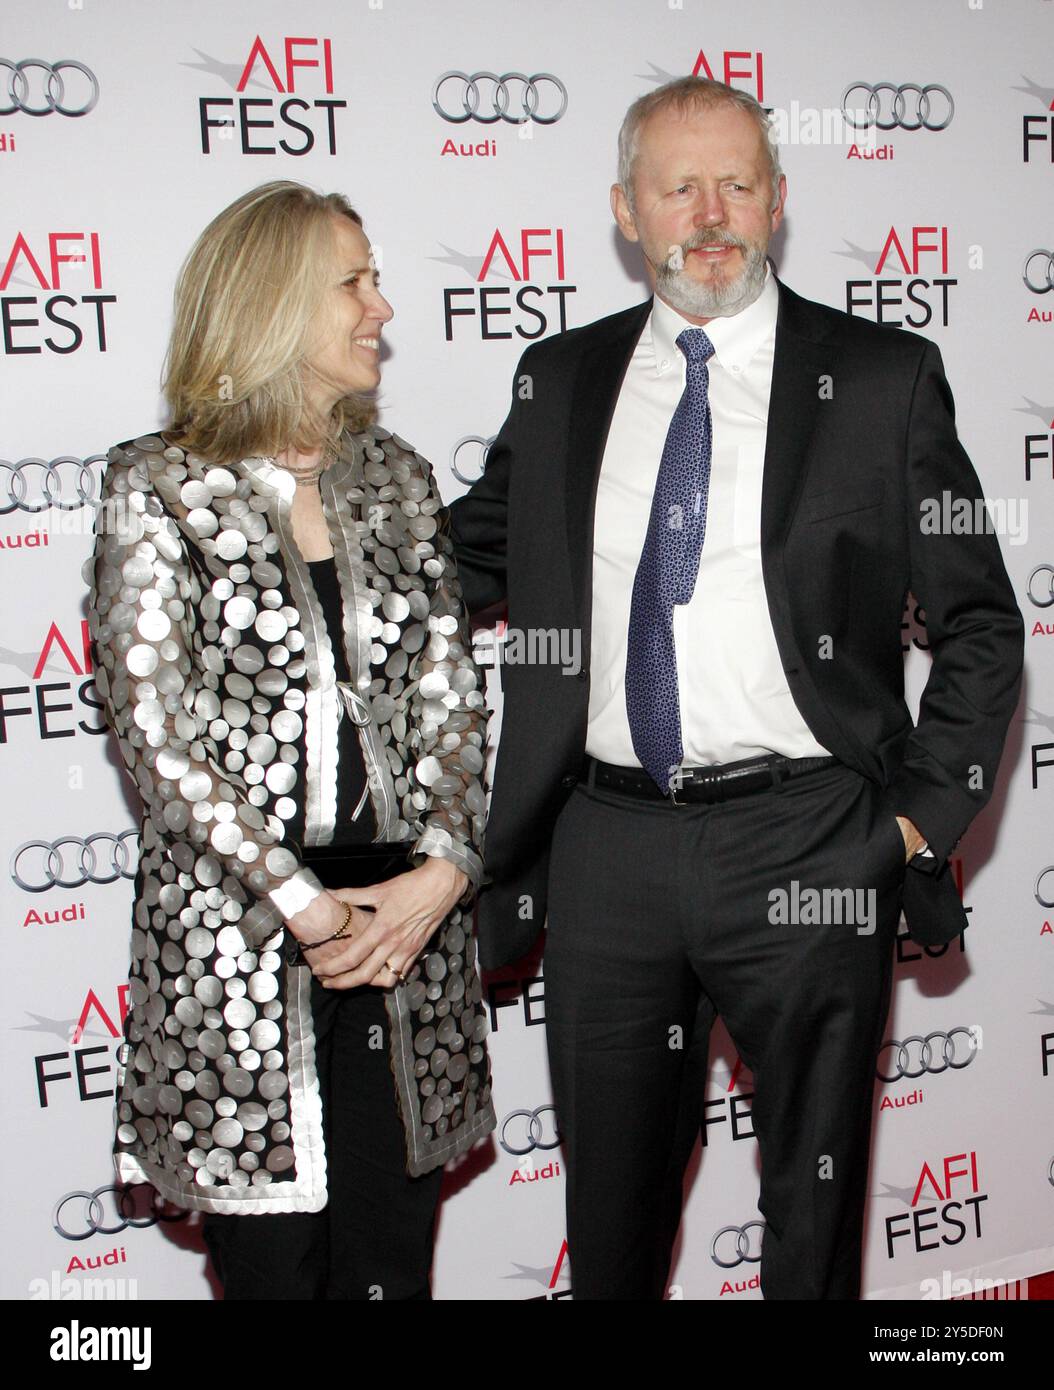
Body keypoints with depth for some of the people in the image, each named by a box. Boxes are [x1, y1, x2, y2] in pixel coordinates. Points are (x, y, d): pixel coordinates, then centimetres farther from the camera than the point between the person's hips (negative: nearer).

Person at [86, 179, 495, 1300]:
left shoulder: (396, 476, 10)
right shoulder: (160, 486, -3)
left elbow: (450, 691, 6)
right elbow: (153, 724, -9)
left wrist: (441, 869, -8)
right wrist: (299, 906, -12)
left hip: (407, 920, 4)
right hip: (237, 936, -3)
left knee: (393, 1259, 12)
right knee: (271, 1259, 9)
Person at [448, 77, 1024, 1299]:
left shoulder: (883, 380, 0)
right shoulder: (559, 380, 8)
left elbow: (980, 624, 3)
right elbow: (463, 563, 18)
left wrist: (923, 818, -5)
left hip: (806, 848, -2)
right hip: (606, 845, 3)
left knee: (813, 1191, 16)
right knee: (608, 1187, 18)